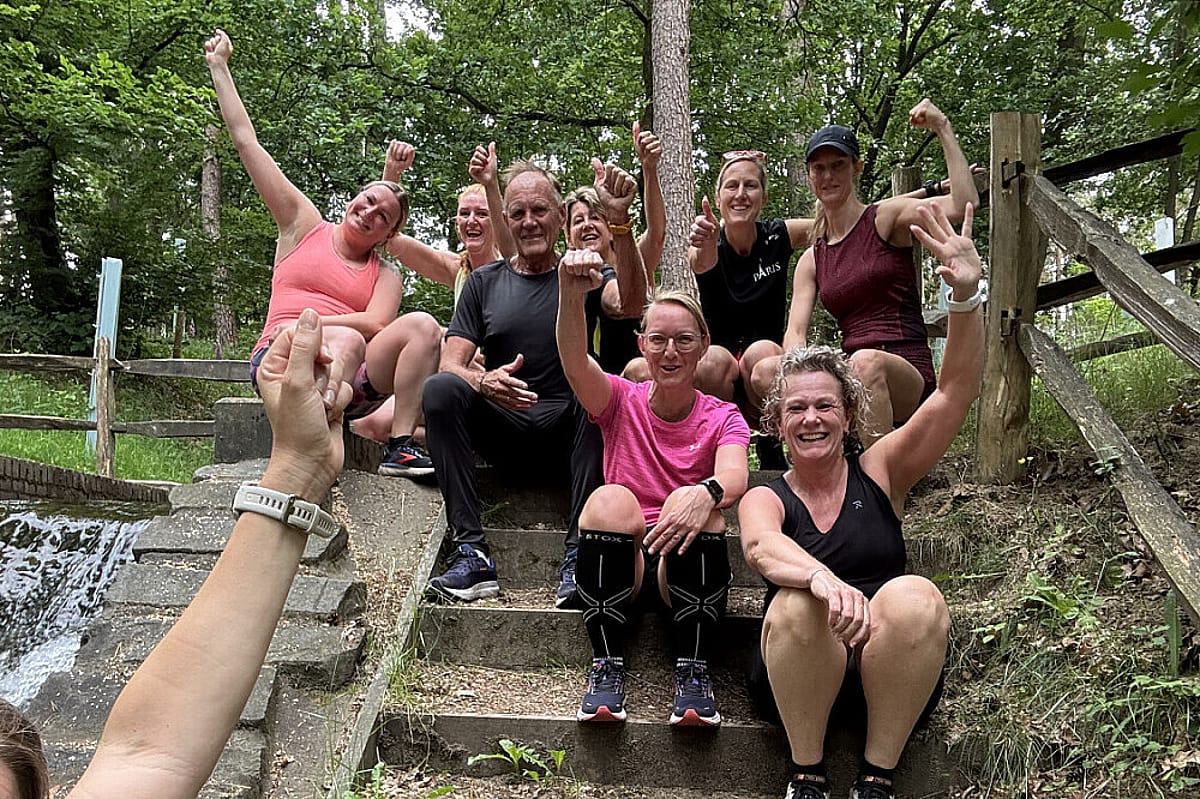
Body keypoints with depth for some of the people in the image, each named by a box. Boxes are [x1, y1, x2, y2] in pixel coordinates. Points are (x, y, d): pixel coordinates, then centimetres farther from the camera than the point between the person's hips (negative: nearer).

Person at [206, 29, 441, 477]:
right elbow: (246, 141, 17)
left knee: (422, 325, -22)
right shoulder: (305, 226, 17)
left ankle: (401, 445, -28)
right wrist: (219, 68, 19)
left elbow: (375, 324, -2)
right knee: (348, 342, -34)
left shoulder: (385, 276, 20)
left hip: (351, 379, 2)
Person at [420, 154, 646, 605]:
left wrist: (619, 219, -31)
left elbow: (632, 300, -16)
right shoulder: (484, 283, 13)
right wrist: (483, 381, -22)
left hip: (566, 433, -1)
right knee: (440, 389, -25)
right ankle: (471, 553, -29)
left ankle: (579, 554, -34)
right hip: (502, 431, 2)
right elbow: (450, 364, 2)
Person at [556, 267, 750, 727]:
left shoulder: (723, 418, 5)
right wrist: (572, 294, -36)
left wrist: (706, 493, -43)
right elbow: (574, 361, -17)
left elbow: (735, 477, -18)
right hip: (622, 561, 0)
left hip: (685, 563, 0)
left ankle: (693, 672, -26)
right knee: (611, 499, -29)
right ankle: (607, 667, -24)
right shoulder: (621, 401, 6)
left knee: (696, 504, -30)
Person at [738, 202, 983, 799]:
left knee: (915, 598, -29)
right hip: (797, 676, -1)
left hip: (892, 680, 1)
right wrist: (821, 576, -42)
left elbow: (956, 390, -2)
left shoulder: (879, 472, 10)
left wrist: (965, 296, -19)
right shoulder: (765, 498, 7)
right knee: (796, 605, -32)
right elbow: (762, 548, -19)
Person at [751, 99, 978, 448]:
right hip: (850, 382, 4)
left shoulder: (886, 217, 4)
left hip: (908, 374, -4)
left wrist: (943, 129, -11)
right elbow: (795, 331, 5)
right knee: (766, 371, -22)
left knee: (867, 361, -39)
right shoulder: (811, 260, 17)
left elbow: (963, 205, -14)